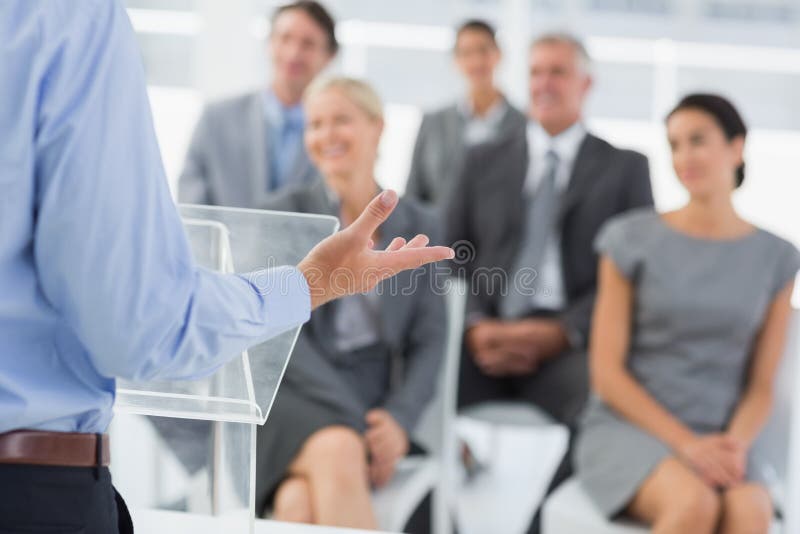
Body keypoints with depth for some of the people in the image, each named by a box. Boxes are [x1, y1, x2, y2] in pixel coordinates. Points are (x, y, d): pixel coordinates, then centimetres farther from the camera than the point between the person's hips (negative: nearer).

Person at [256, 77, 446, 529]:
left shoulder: (418, 225, 13)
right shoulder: (289, 213, 7)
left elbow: (427, 342, 9)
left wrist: (399, 419, -11)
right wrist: (354, 423, -16)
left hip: (370, 401, 1)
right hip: (293, 394, -1)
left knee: (300, 501, -31)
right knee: (337, 452, -36)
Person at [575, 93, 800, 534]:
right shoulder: (632, 240, 0)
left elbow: (761, 387, 7)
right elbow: (607, 372, -4)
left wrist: (734, 445, -14)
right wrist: (686, 443, -15)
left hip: (716, 442, 2)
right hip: (627, 428, -2)